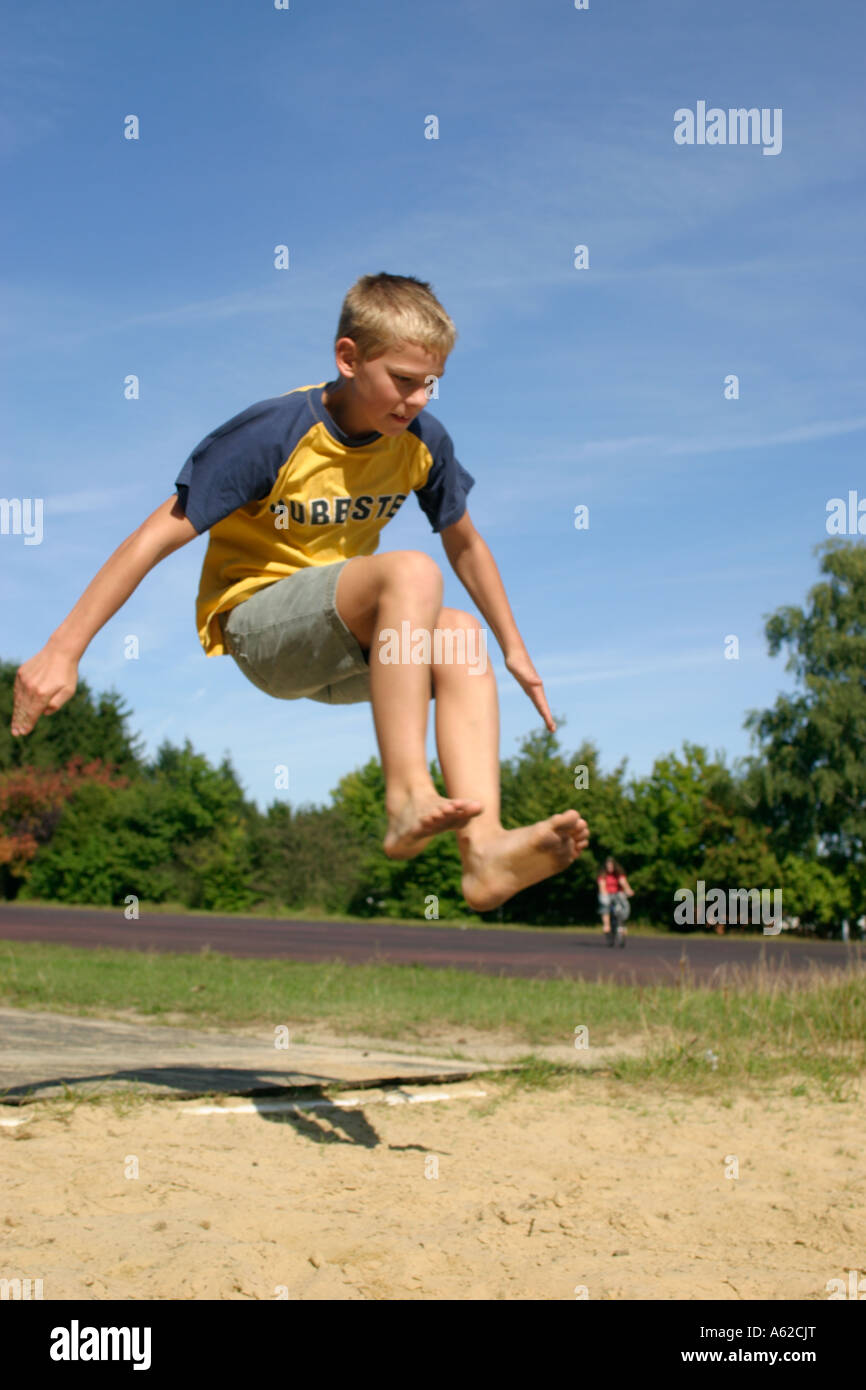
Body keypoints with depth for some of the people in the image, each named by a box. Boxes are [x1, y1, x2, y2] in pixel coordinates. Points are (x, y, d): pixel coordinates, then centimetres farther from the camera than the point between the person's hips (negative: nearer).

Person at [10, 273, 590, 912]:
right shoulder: (273, 433, -18)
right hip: (253, 623, -6)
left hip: (342, 641, 6)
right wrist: (63, 651, -23)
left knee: (461, 632, -23)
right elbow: (159, 536, -19)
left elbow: (465, 543, 15)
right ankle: (407, 799, -35)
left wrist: (514, 648, 17)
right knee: (412, 571, -30)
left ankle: (485, 845, -33)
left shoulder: (423, 440, -2)